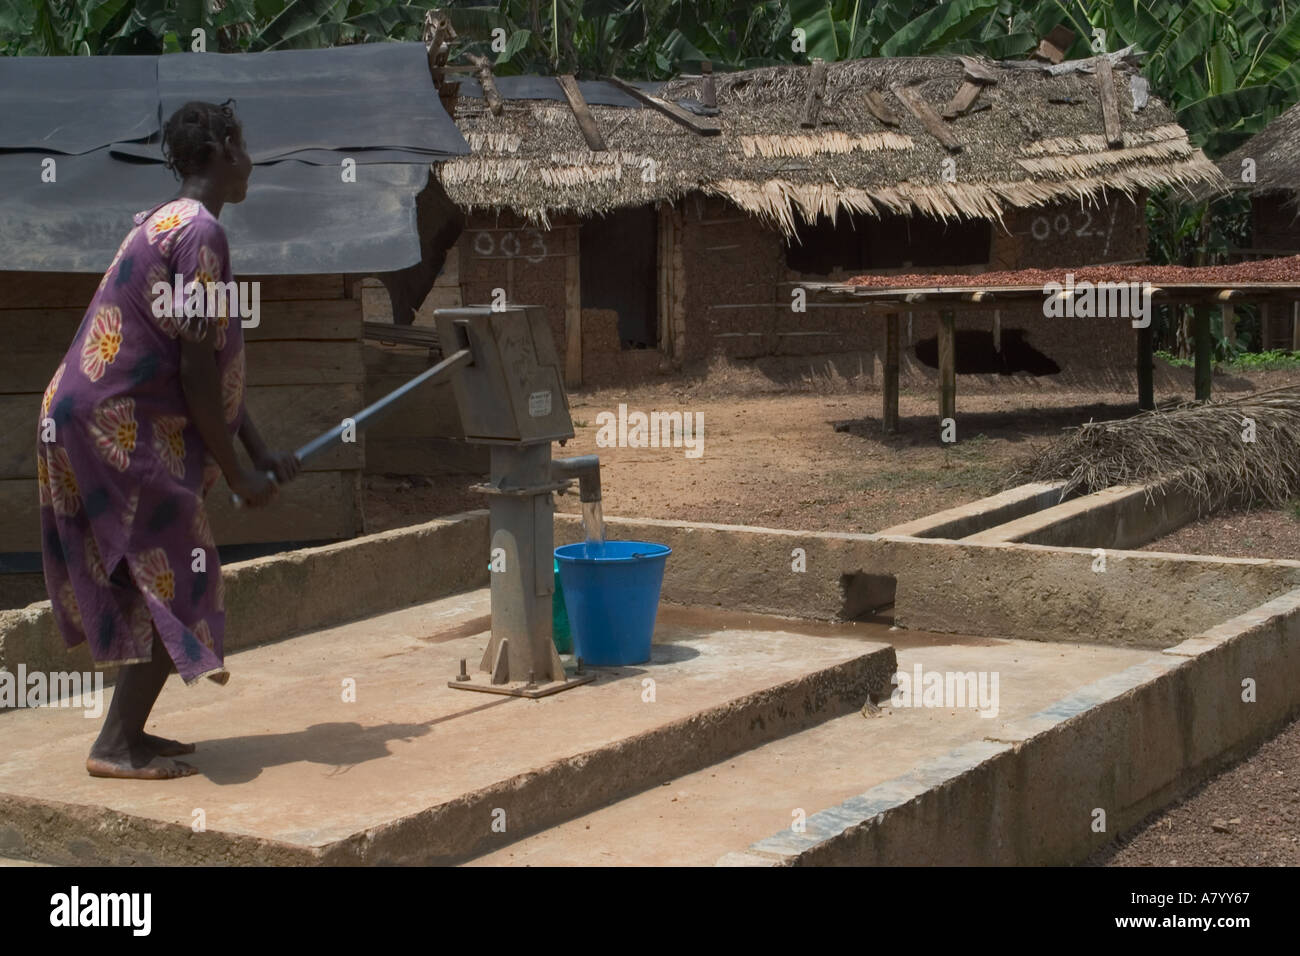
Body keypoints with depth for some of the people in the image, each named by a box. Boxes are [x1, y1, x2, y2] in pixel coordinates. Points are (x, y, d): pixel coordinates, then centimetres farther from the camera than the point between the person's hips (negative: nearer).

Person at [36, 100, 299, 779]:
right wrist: (236, 474, -11)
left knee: (152, 577, 15)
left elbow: (212, 362, 20)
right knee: (174, 578, -6)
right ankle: (117, 747, -4)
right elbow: (197, 370, -18)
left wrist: (262, 453, 19)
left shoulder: (167, 224, 18)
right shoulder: (199, 233, -16)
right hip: (116, 426, -10)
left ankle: (127, 732, 20)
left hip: (91, 420, 10)